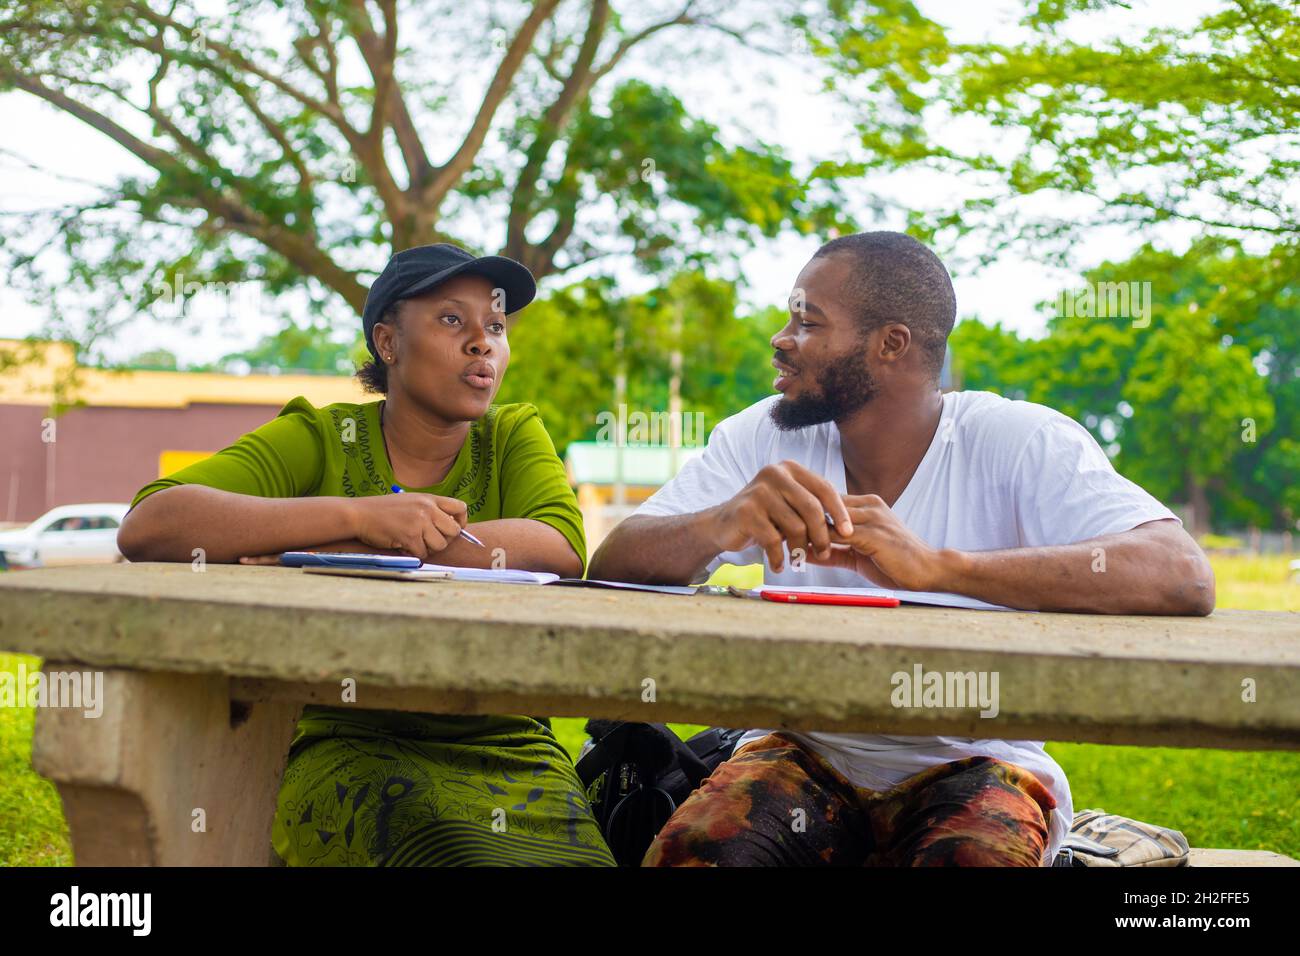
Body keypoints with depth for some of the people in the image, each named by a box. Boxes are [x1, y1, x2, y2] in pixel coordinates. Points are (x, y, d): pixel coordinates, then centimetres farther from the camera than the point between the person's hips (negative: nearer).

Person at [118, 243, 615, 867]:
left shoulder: (514, 436, 10)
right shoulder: (318, 439, 4)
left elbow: (560, 550, -13)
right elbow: (147, 527, -12)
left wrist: (343, 554, -19)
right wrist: (357, 514, -23)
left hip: (505, 745, 2)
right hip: (346, 746, -2)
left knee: (571, 856, -27)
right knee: (459, 853, -32)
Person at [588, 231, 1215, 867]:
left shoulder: (1022, 442, -11)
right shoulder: (764, 438, 0)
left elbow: (1185, 577, -27)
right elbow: (612, 568, -9)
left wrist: (935, 565, -38)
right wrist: (723, 522, -32)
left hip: (974, 761, -1)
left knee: (975, 854, -35)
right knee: (688, 850, -29)